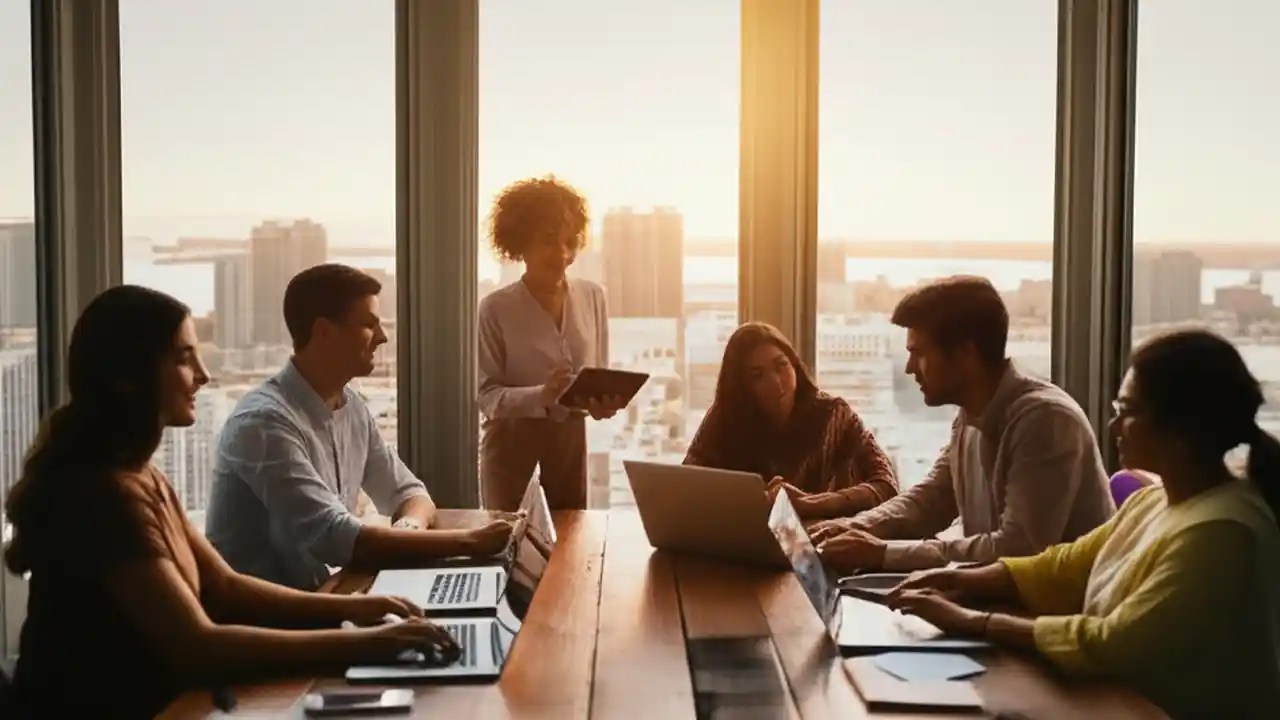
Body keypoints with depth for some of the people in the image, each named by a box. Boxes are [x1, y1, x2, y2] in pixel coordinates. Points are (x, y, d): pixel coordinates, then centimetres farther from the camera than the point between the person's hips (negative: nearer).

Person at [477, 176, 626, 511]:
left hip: (571, 442, 3)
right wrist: (541, 396, -28)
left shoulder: (592, 297, 1)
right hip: (513, 444, -3)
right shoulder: (496, 308, -9)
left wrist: (602, 402, -15)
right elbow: (487, 395, -11)